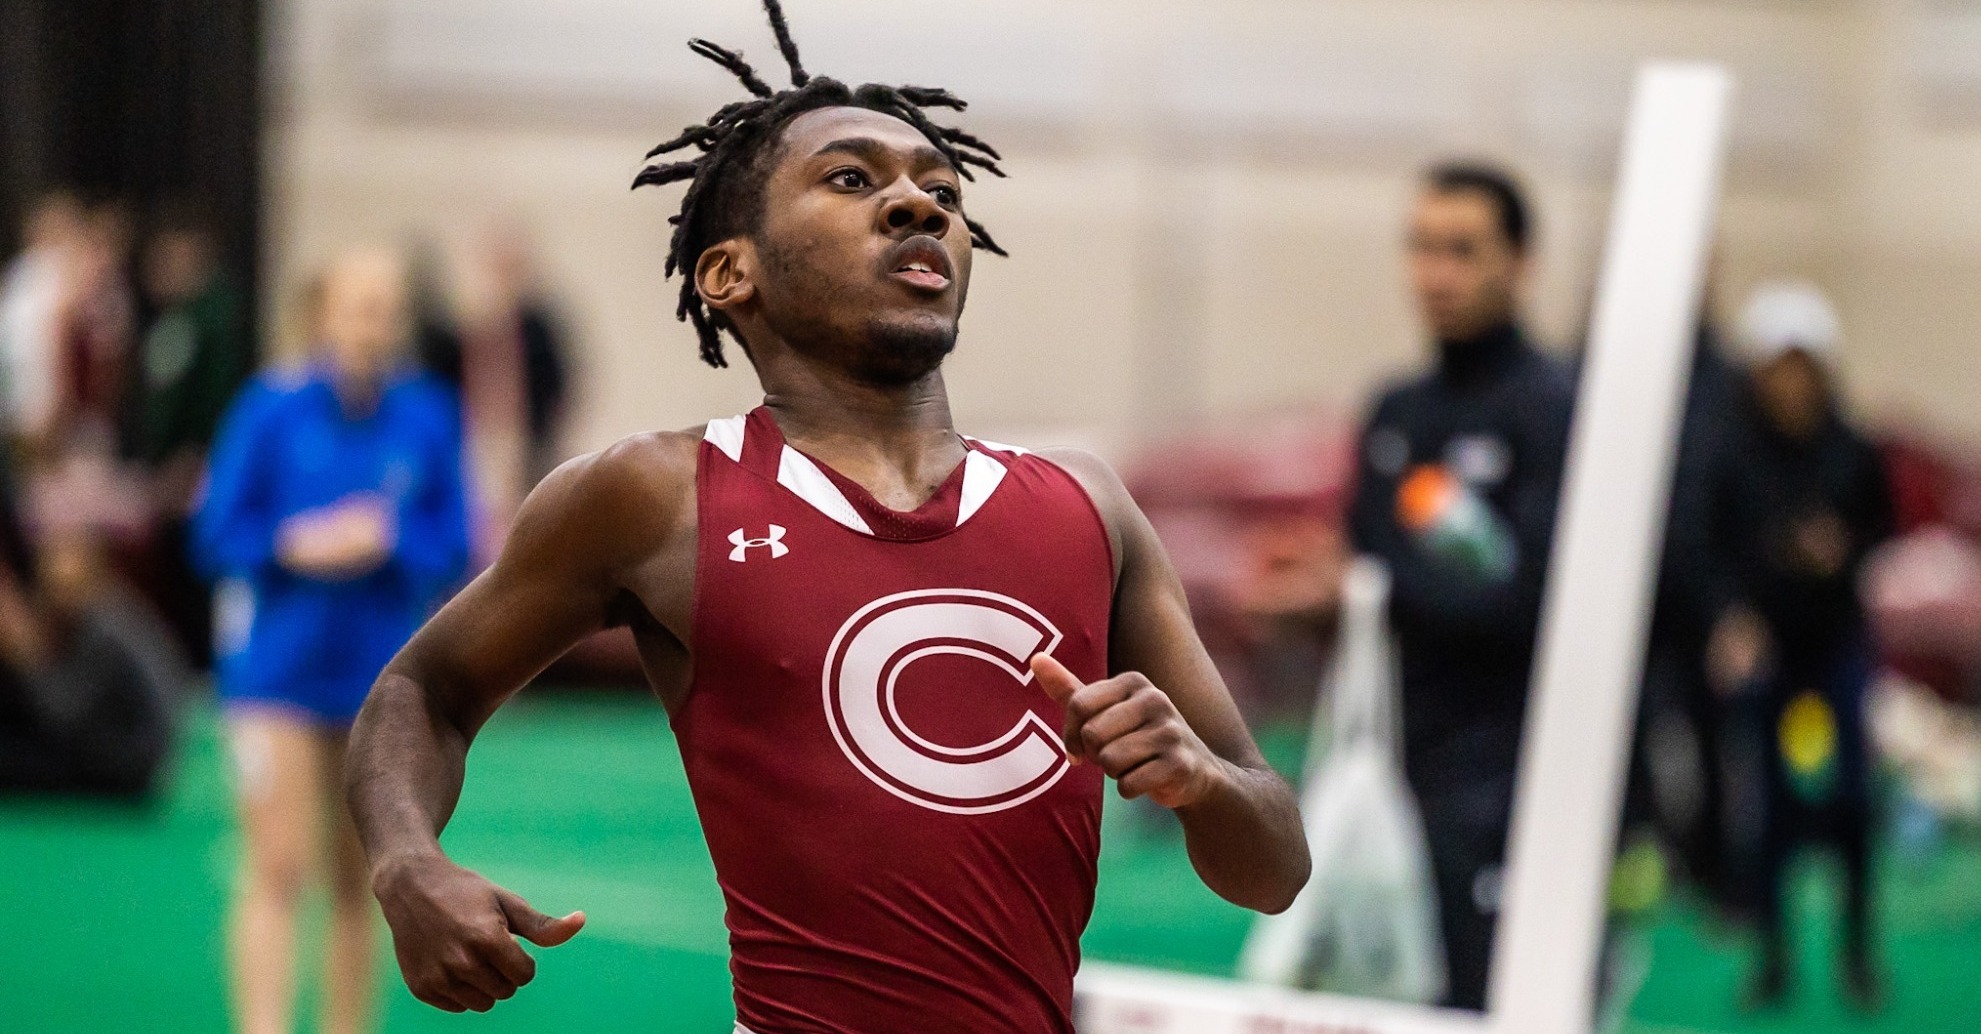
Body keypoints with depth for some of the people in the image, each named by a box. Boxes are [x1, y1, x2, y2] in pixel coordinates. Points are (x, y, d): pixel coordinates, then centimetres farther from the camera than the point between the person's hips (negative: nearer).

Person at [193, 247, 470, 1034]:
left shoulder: (429, 420, 1)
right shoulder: (272, 409, -5)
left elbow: (453, 549, 3)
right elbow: (217, 534, -2)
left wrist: (387, 542, -16)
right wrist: (296, 547, -19)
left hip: (380, 675, 3)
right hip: (277, 671, -3)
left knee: (357, 882, 11)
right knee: (279, 872, -11)